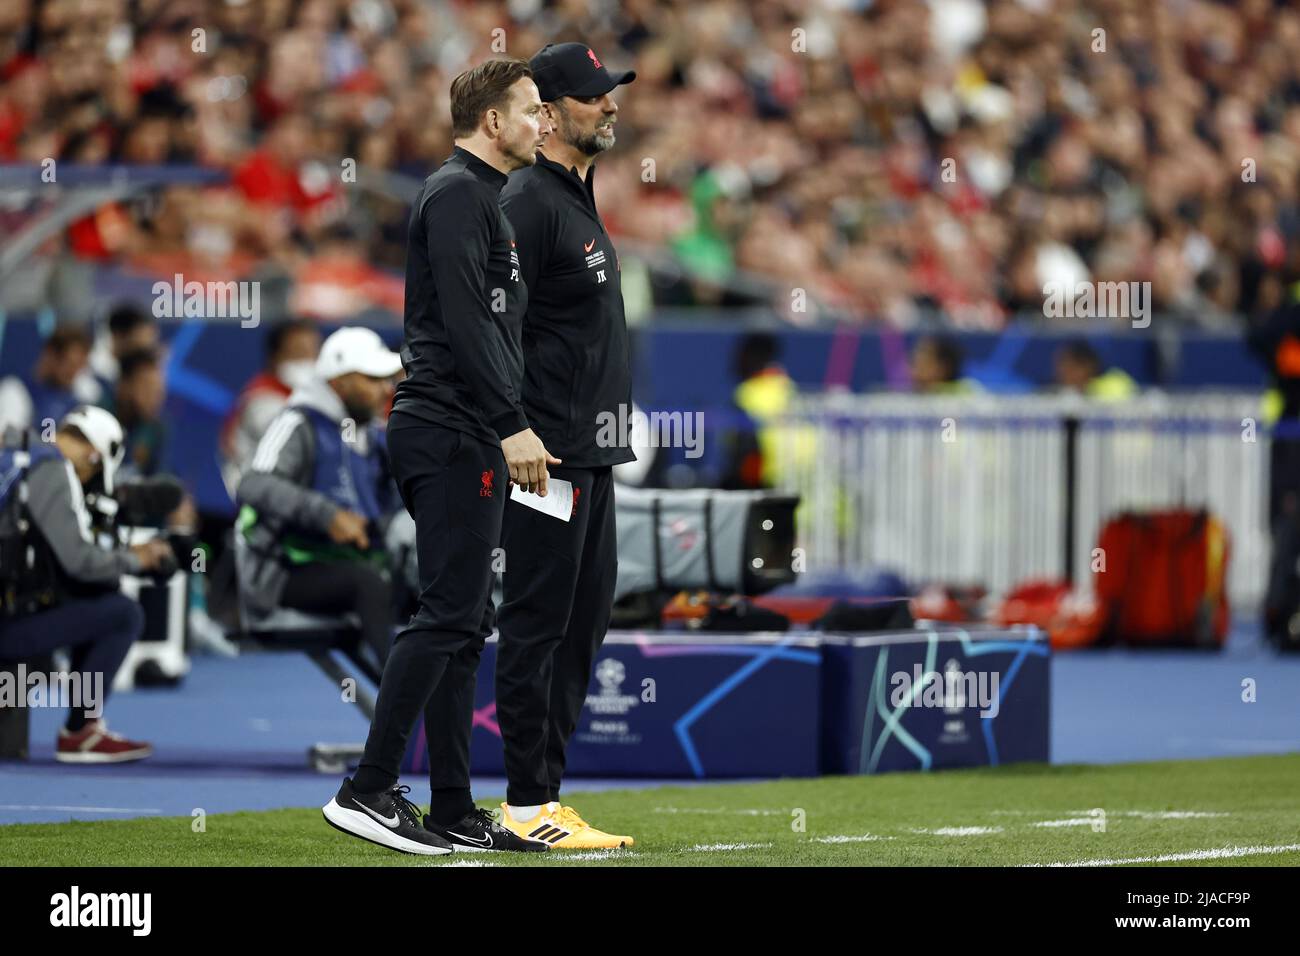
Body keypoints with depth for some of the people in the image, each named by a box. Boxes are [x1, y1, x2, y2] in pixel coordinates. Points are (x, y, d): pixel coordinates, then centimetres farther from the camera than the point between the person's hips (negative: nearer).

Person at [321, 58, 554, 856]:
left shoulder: (482, 199, 22)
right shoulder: (458, 194, -10)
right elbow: (463, 319, -20)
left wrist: (509, 434, 21)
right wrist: (512, 426, -24)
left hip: (468, 442, 11)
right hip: (452, 437, -11)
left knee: (465, 624, 9)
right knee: (449, 616, -14)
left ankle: (454, 812, 10)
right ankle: (367, 792, -16)